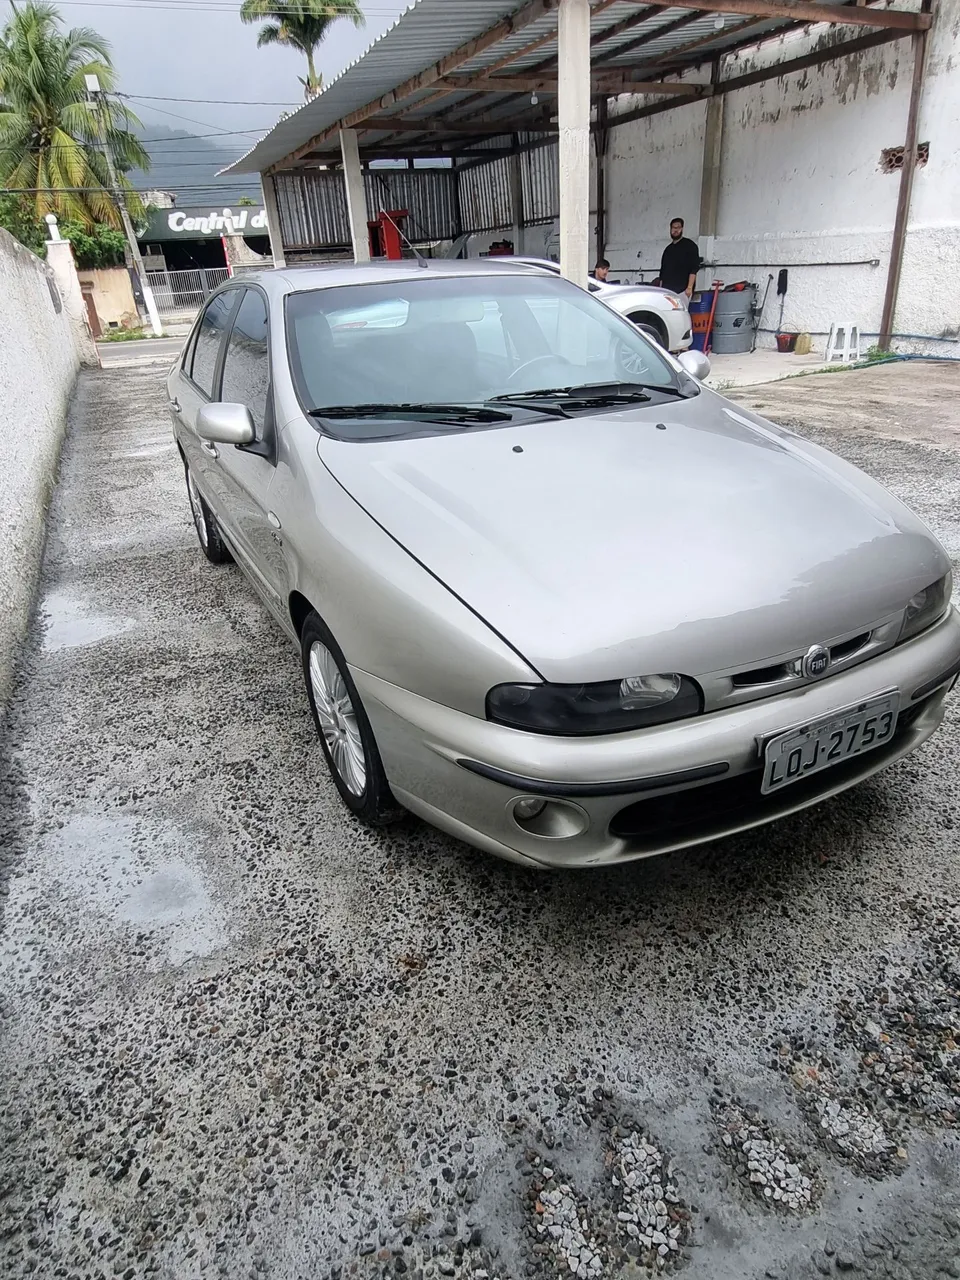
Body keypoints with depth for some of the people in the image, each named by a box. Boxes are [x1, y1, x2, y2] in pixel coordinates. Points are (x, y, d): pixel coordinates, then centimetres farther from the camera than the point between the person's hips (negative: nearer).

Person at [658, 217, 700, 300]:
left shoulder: (689, 245, 3)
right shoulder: (668, 249, 21)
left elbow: (694, 268, -6)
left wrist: (690, 287, -16)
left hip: (682, 290, -6)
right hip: (667, 290, 6)